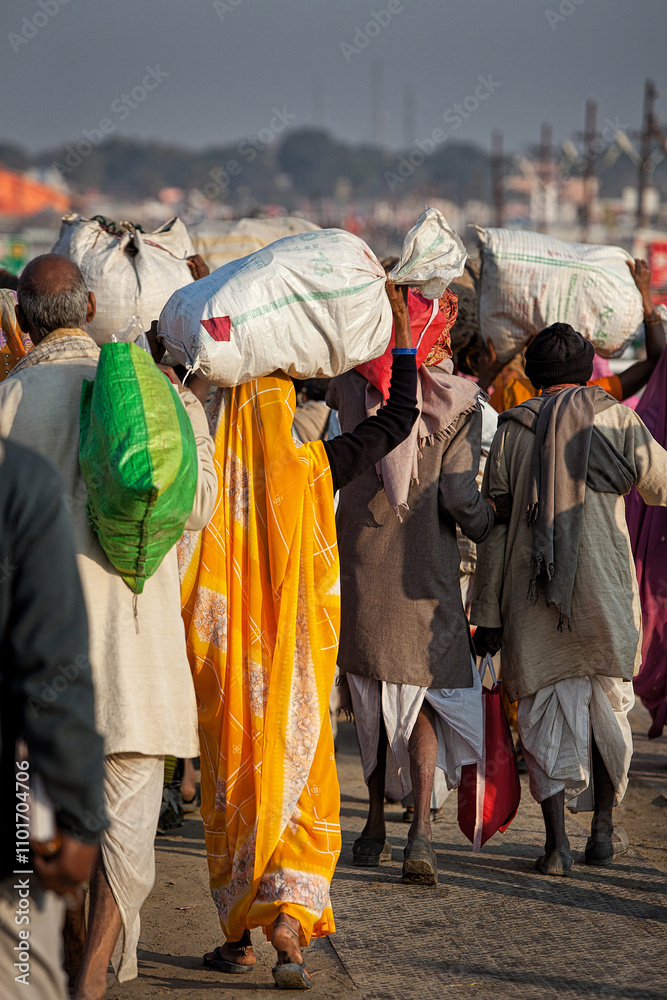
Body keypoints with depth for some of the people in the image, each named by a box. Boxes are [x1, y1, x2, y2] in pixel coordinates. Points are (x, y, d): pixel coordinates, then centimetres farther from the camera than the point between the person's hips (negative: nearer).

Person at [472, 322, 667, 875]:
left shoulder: (511, 432, 6)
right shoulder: (616, 420, 1)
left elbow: (493, 528, 4)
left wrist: (487, 612, 6)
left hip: (531, 597, 1)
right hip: (603, 589, -1)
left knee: (546, 713, 4)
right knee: (607, 704, 16)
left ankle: (557, 840, -5)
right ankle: (603, 829, 21)